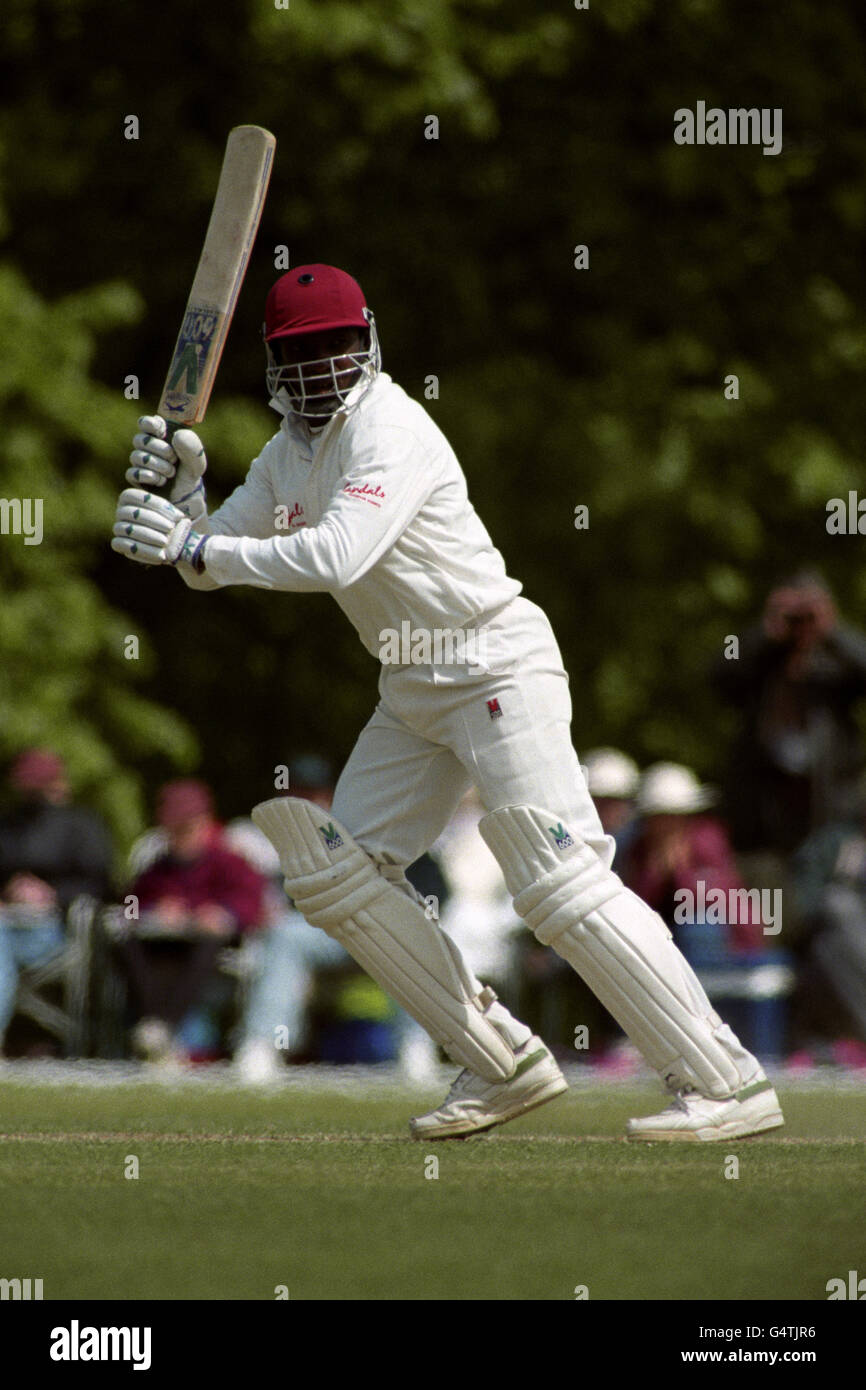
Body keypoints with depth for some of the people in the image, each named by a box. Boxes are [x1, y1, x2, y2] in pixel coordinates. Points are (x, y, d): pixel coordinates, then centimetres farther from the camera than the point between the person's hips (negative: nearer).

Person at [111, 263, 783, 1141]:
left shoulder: (391, 429, -16)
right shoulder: (292, 452, 11)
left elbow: (335, 557, -30)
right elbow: (211, 562, 12)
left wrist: (195, 548, -28)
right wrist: (181, 492, -8)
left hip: (498, 666, -10)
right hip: (414, 693, 10)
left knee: (562, 885, -17)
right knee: (337, 873, 5)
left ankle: (726, 1082, -16)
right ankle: (504, 1066, 10)